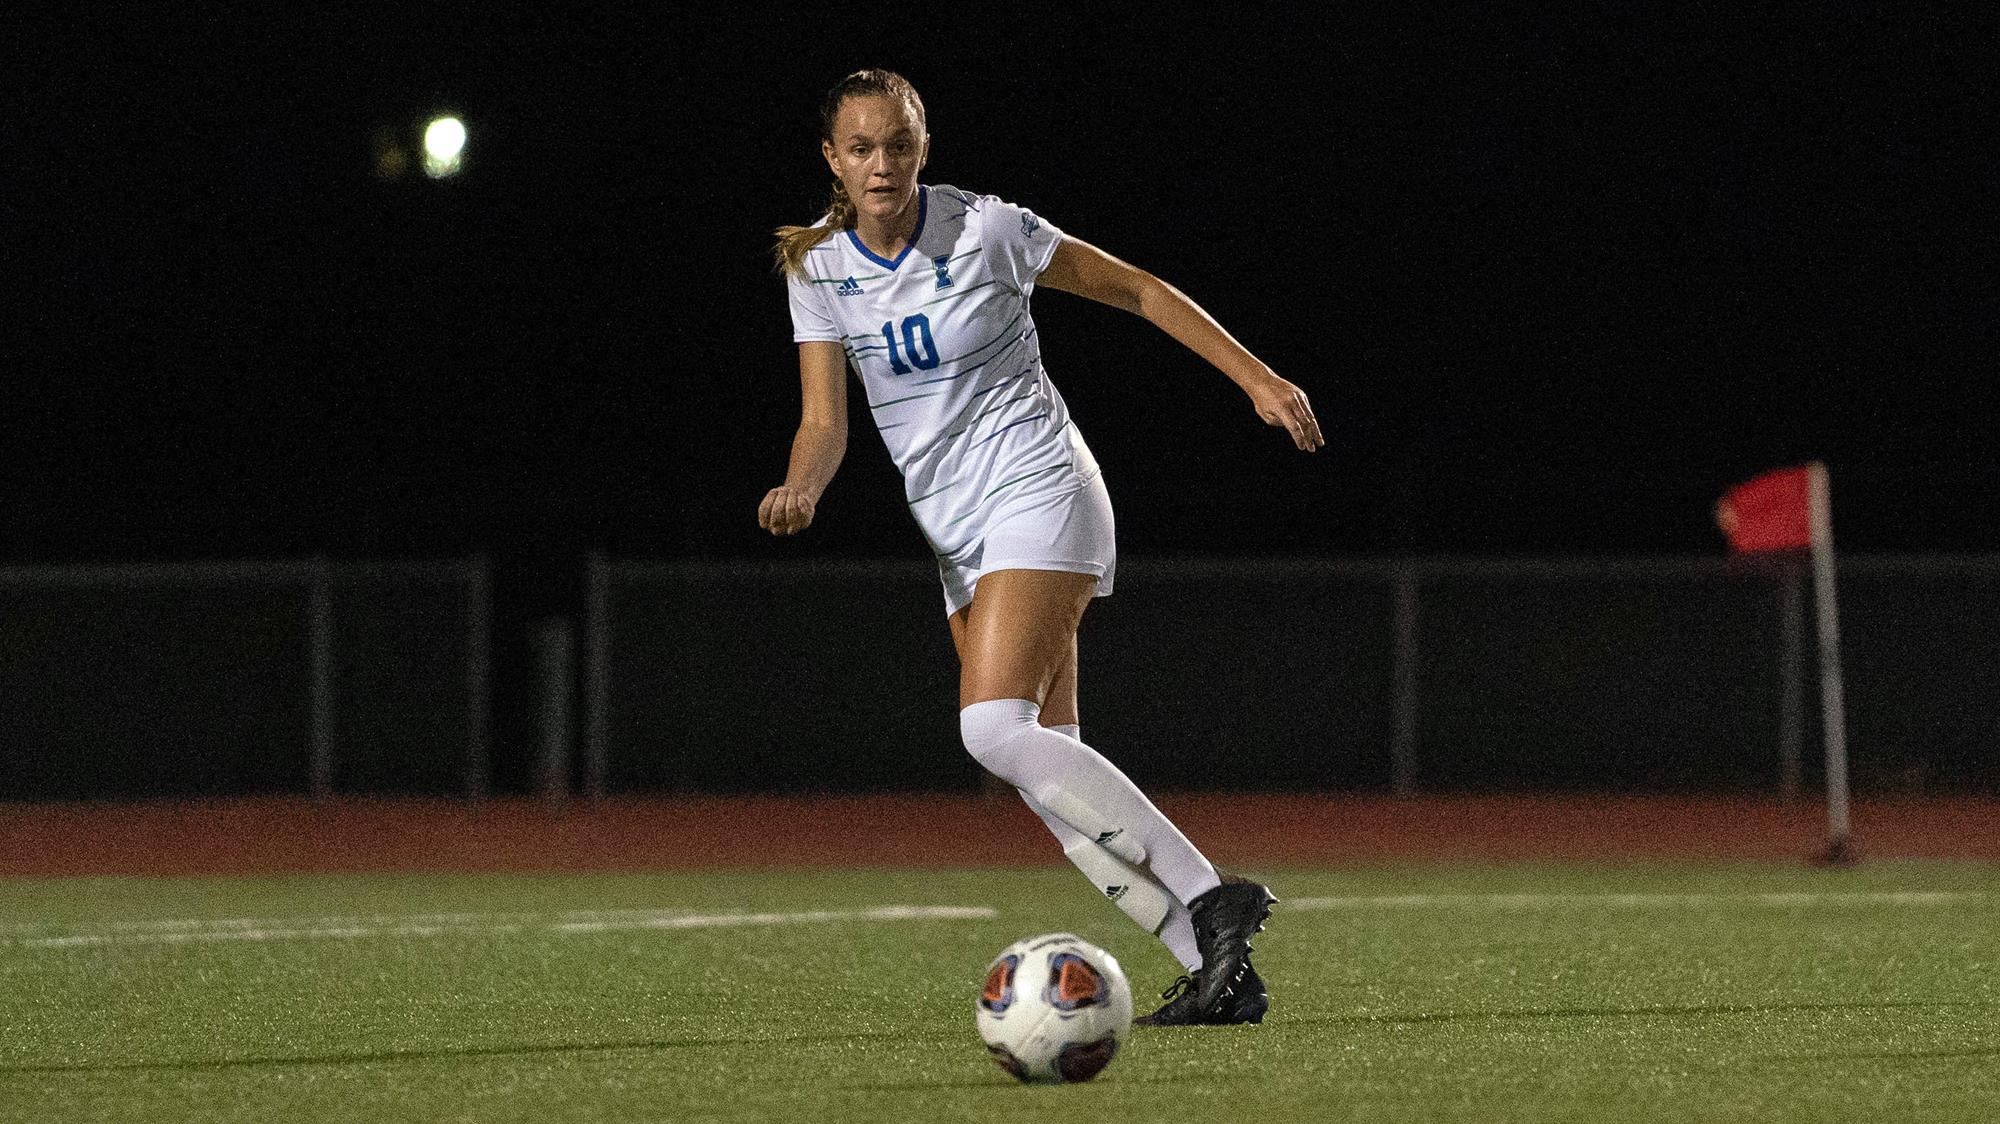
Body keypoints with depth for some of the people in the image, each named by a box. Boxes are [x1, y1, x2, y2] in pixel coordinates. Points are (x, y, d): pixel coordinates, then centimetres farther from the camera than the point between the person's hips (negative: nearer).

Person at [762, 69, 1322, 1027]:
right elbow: (825, 421, -2)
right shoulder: (817, 267, 3)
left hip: (1037, 491, -6)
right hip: (956, 535, 6)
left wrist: (1256, 378, -1)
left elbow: (1136, 290, 1)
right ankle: (1217, 970, -1)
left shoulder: (985, 229, -9)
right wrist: (801, 489, -24)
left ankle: (1211, 900, -25)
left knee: (995, 725, -25)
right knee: (1051, 784, -2)